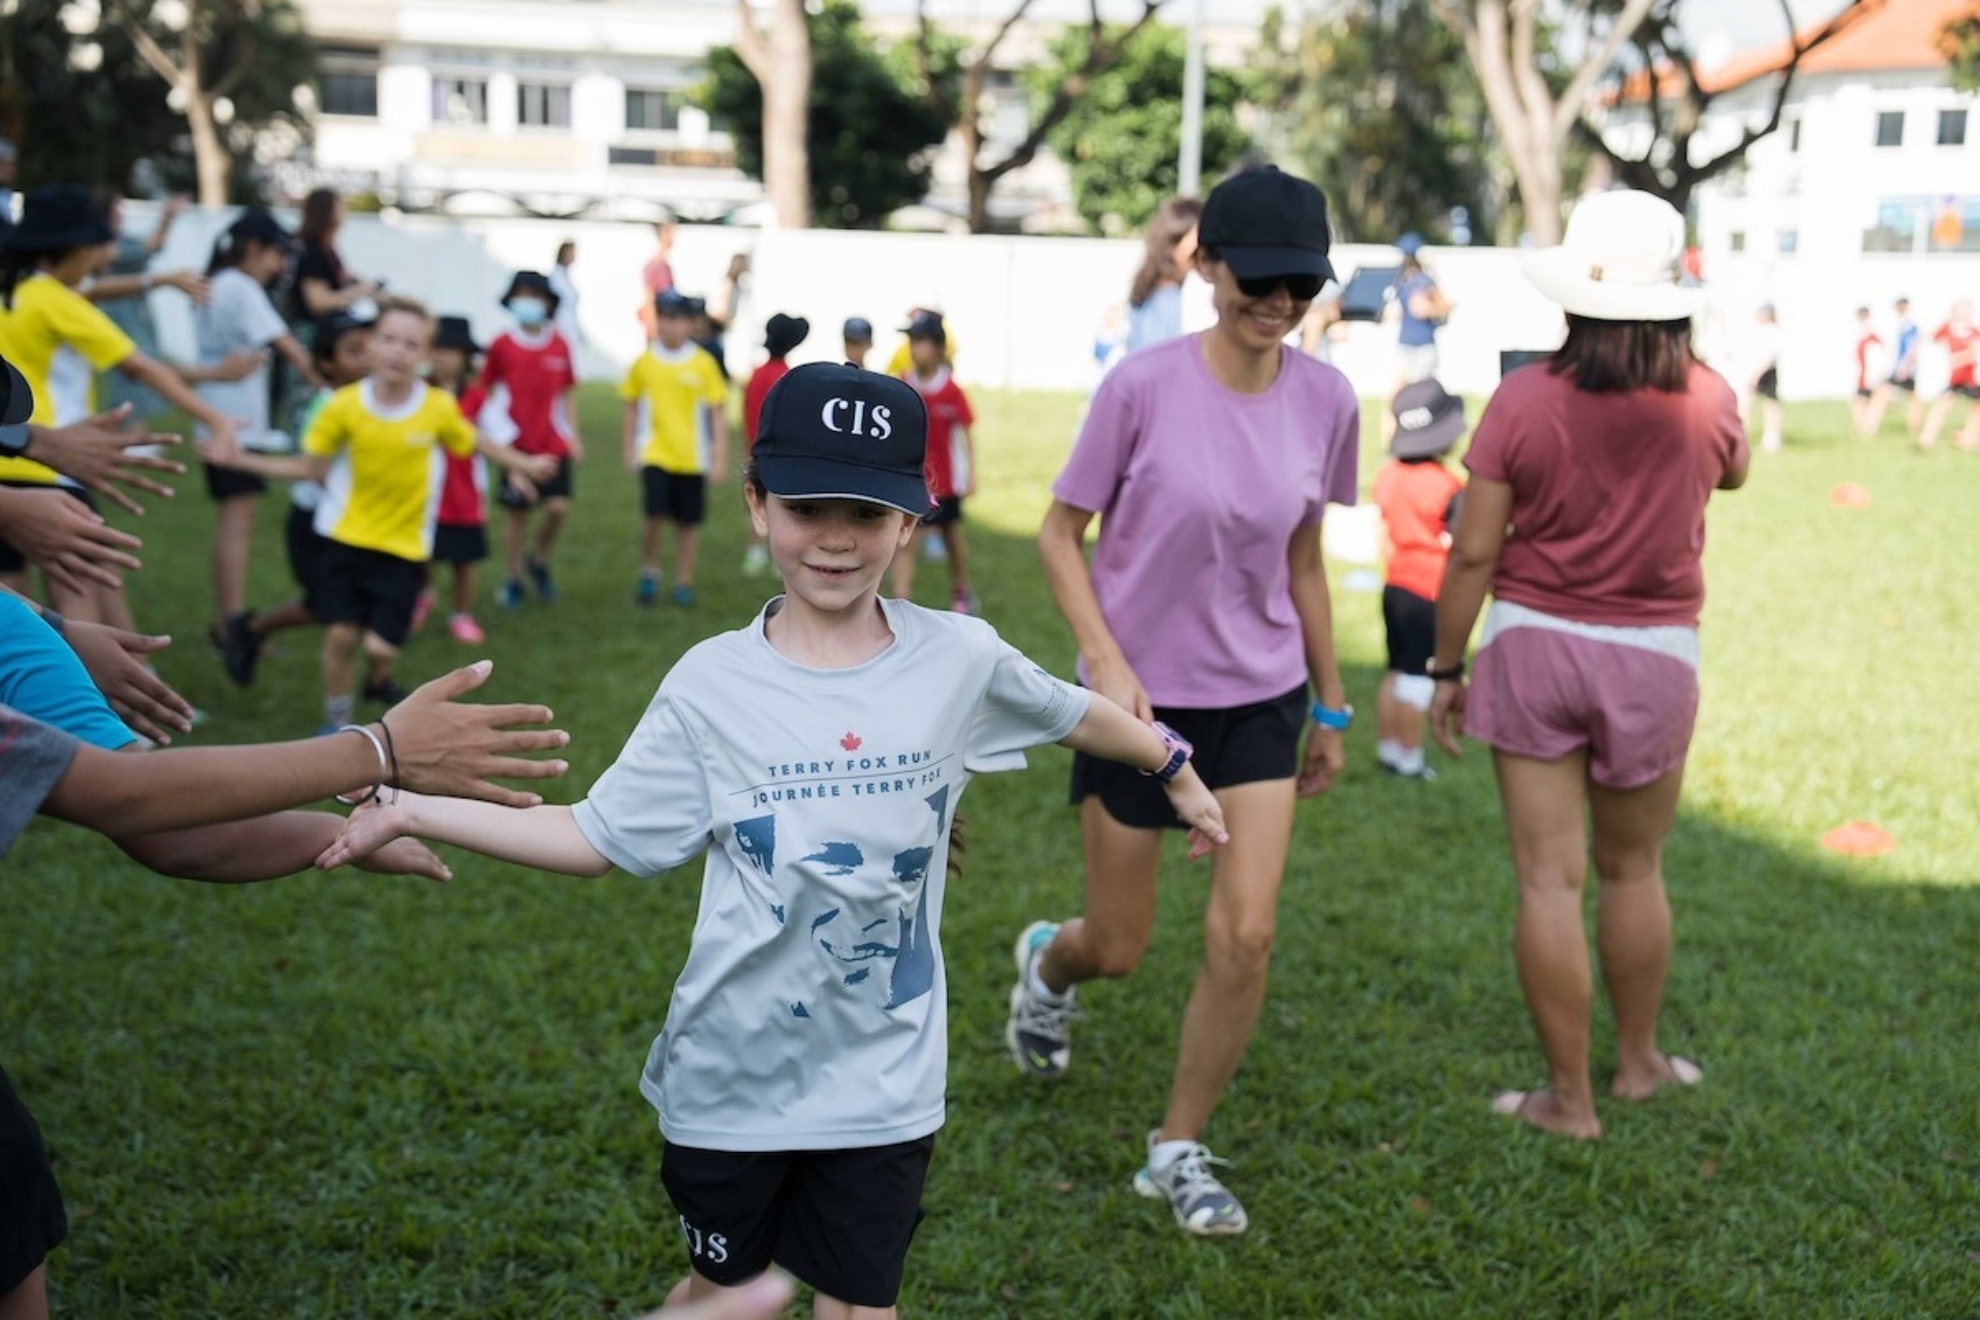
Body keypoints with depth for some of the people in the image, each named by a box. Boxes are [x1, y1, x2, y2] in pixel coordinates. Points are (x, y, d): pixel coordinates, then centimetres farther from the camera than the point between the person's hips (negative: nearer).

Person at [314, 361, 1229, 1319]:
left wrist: (1176, 773, 23)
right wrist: (408, 812, -12)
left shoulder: (960, 659, -9)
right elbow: (595, 839, -6)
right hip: (733, 1070, 0)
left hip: (884, 1079, 1)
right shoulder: (712, 685, -10)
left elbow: (1073, 714, 9)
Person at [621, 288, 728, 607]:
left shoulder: (703, 363, -2)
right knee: (653, 515, -15)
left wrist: (720, 458, -2)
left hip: (692, 458, 0)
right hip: (654, 454, 0)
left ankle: (684, 582, 21)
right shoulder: (644, 362, 2)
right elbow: (632, 407, 12)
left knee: (688, 522, 7)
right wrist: (630, 450, 10)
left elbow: (717, 413, 1)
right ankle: (649, 572, 8)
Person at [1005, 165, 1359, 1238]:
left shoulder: (1326, 400, -4)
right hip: (1139, 695, -3)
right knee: (1120, 949, 8)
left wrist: (1330, 708, 12)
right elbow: (1060, 534, -7)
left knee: (1245, 937, -6)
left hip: (1260, 698, 3)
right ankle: (1048, 959, 47)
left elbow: (1302, 562, 8)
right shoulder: (1143, 385, -15)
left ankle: (1179, 1152, 16)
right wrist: (1105, 661, -19)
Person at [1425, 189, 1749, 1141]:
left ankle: (1570, 1098, 12)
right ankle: (1637, 1061, 36)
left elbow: (1474, 551, -9)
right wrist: (1675, 355, 20)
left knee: (1549, 879, 4)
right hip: (1652, 654, 2)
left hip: (1533, 643, -2)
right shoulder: (1705, 399, -5)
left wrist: (1445, 669, 2)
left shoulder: (1524, 399, -11)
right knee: (1633, 870, 20)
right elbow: (1733, 473, 20)